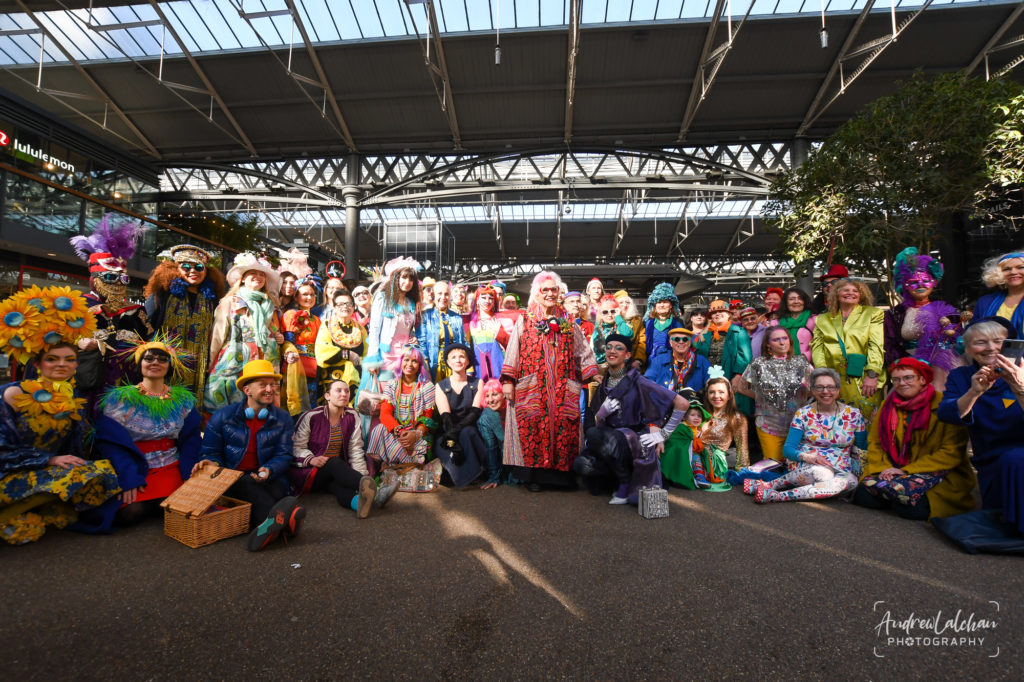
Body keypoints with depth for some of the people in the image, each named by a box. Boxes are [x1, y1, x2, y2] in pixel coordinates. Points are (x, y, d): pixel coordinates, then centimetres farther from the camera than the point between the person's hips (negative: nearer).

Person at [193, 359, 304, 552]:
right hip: (231, 482, -1)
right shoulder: (222, 416, 7)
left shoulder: (283, 419, 8)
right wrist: (210, 462, -17)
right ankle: (280, 520, -59)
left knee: (278, 489, -34)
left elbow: (284, 455, 2)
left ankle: (270, 524, -63)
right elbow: (210, 452, 8)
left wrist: (269, 470, -19)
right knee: (247, 484, -36)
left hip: (269, 480, 2)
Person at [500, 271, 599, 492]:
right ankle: (533, 476, 7)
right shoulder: (524, 322, 8)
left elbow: (583, 351, 14)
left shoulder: (567, 323, 14)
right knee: (533, 429, -4)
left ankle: (561, 473, 11)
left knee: (564, 429, -1)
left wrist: (593, 376, 5)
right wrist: (508, 381, -5)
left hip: (563, 389, 2)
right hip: (532, 388, -2)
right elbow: (513, 352, 3)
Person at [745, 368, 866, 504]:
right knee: (822, 472, -38)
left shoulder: (853, 414, 5)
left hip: (841, 473, 2)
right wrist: (806, 456, -21)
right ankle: (769, 485, -29)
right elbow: (788, 448, -2)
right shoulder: (803, 414, 1)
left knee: (850, 481, -35)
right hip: (806, 470, -2)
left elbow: (863, 448, 12)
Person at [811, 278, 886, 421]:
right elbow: (817, 346, 7)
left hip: (862, 378, -2)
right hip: (832, 379, 2)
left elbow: (877, 345, -1)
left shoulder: (873, 314, 11)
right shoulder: (823, 319, 17)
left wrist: (872, 375, -12)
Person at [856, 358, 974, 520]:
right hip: (895, 472, 4)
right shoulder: (887, 405, 9)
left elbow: (952, 453, -11)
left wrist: (907, 470, -15)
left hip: (938, 473, -3)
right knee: (863, 494, -22)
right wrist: (883, 468, -9)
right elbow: (874, 443, 10)